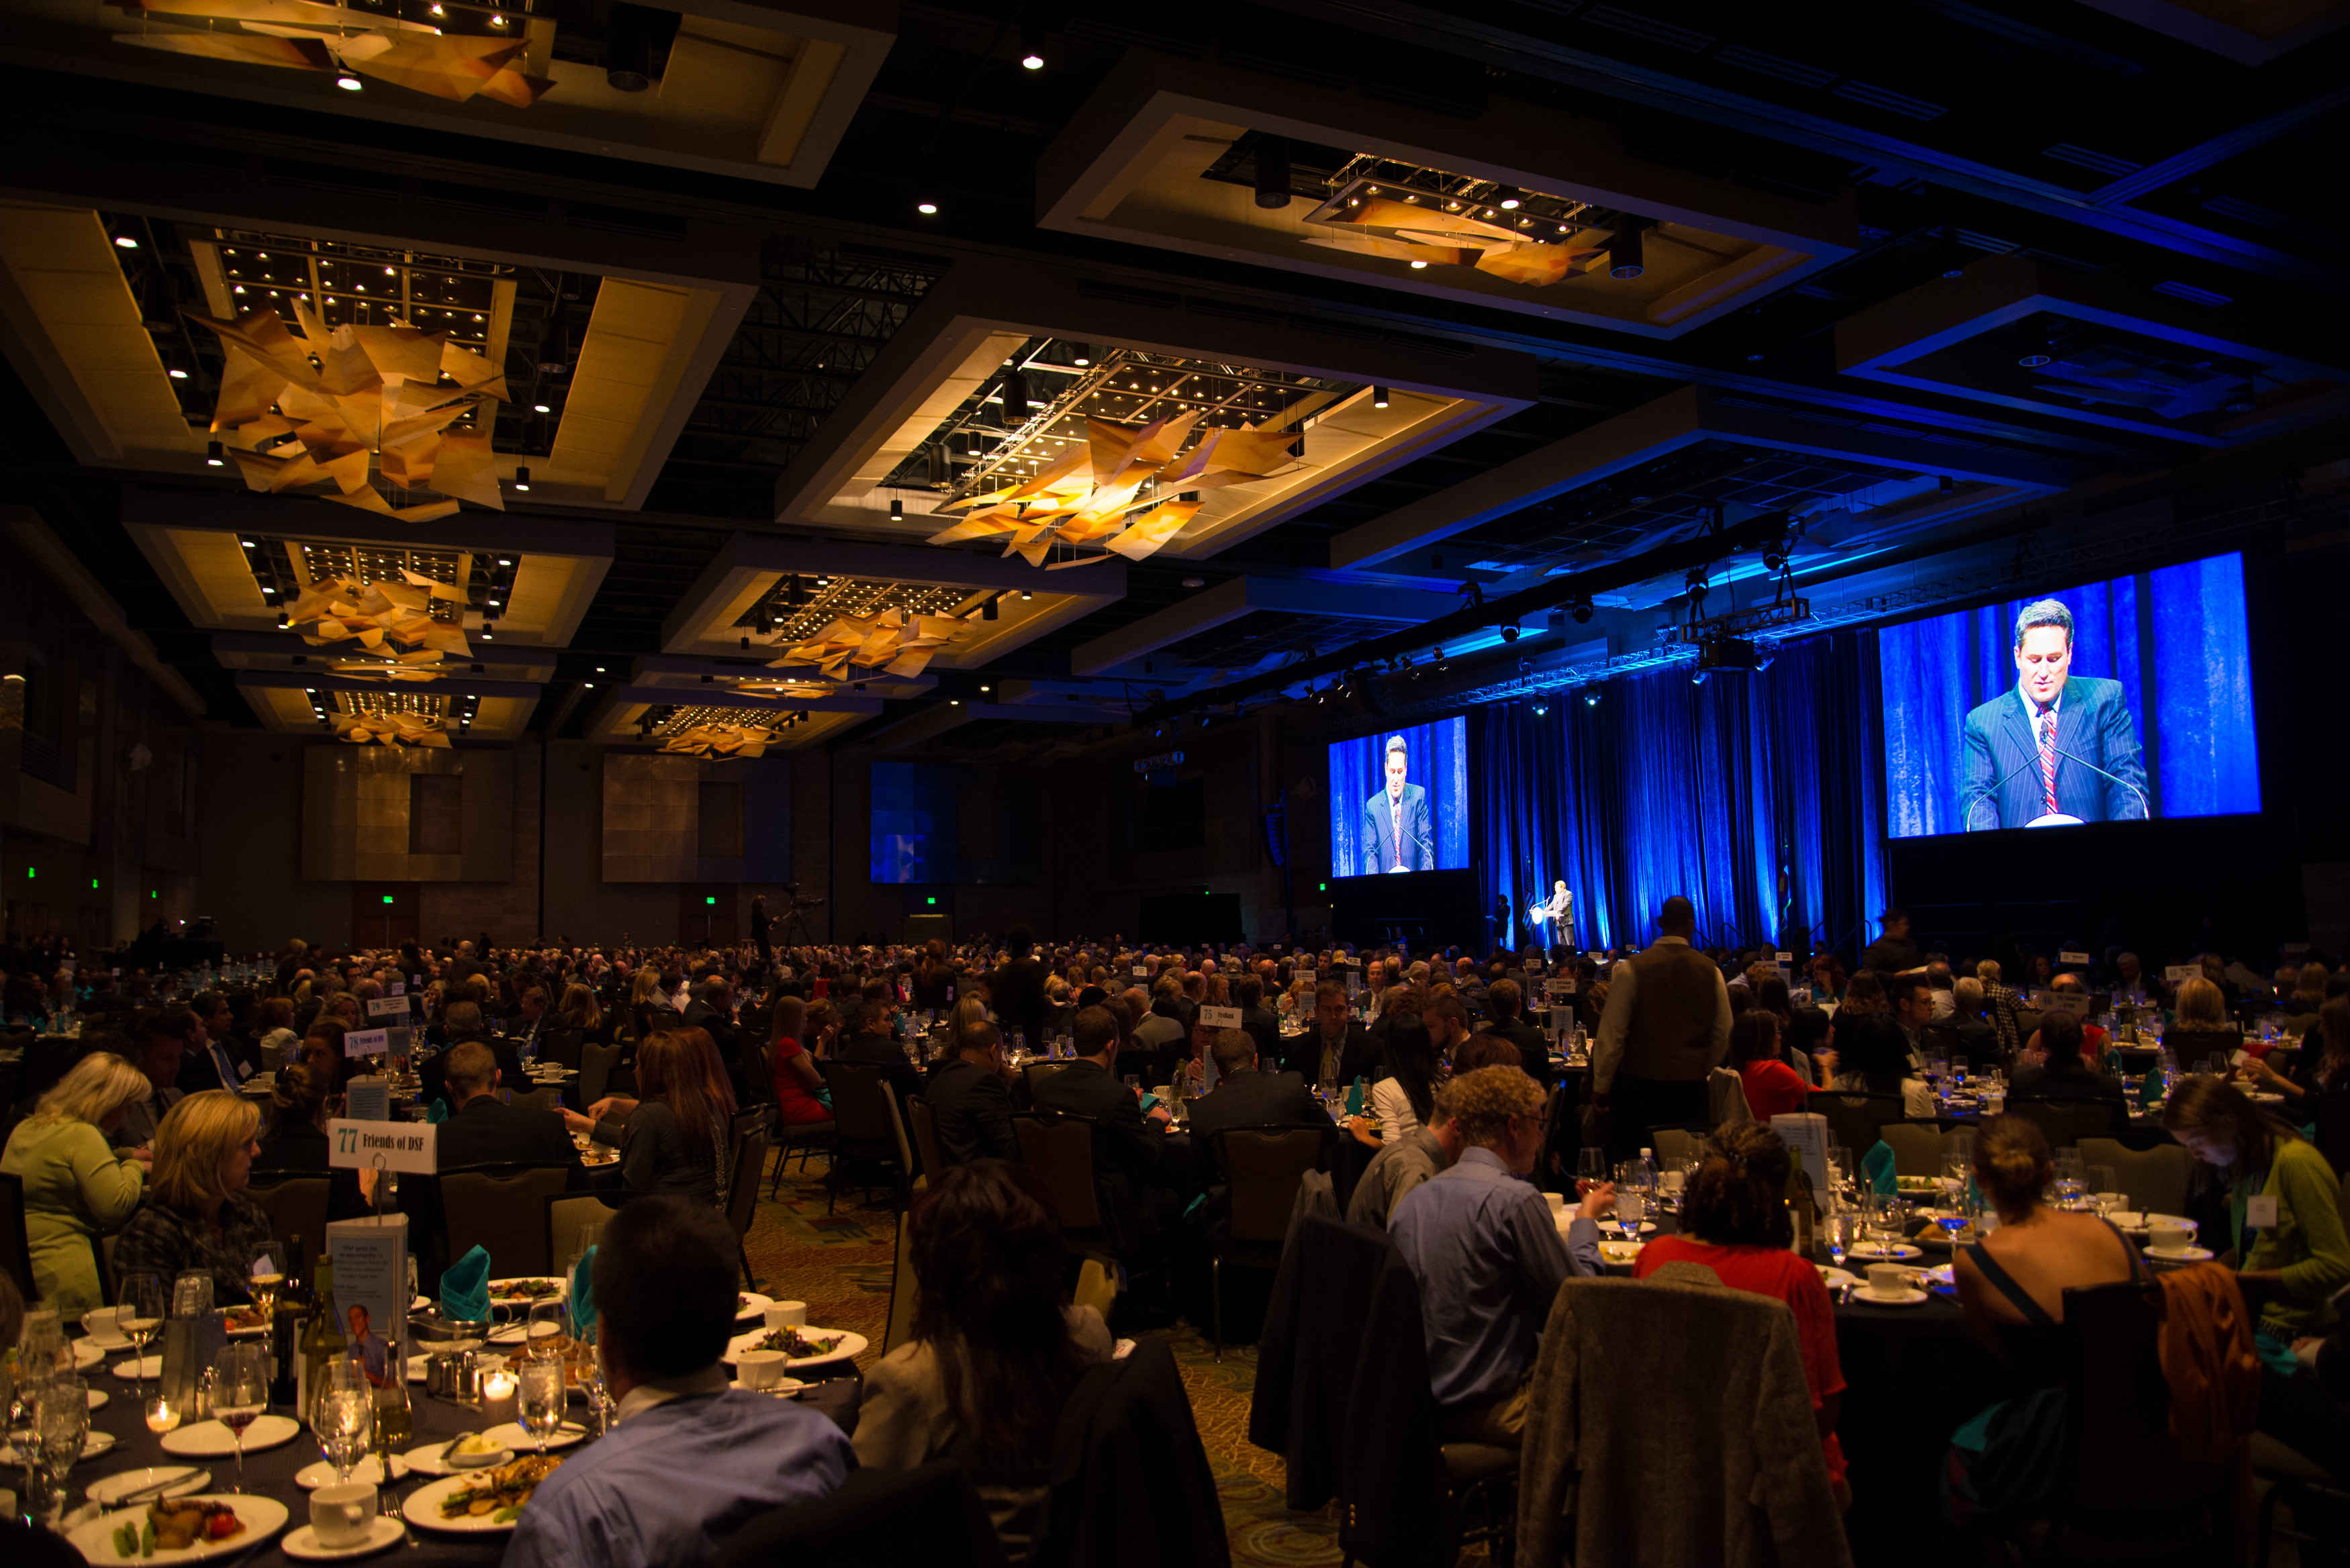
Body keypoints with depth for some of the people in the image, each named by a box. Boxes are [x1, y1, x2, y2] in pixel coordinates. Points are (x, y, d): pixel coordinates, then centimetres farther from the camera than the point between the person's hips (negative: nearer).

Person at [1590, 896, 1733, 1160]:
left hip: (1638, 1081, -2)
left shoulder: (1632, 968, -7)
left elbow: (1612, 1031, -7)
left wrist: (1601, 1085, 0)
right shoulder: (1710, 970, 1)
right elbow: (1723, 1035, 6)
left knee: (1628, 1166, 3)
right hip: (1690, 1086, 3)